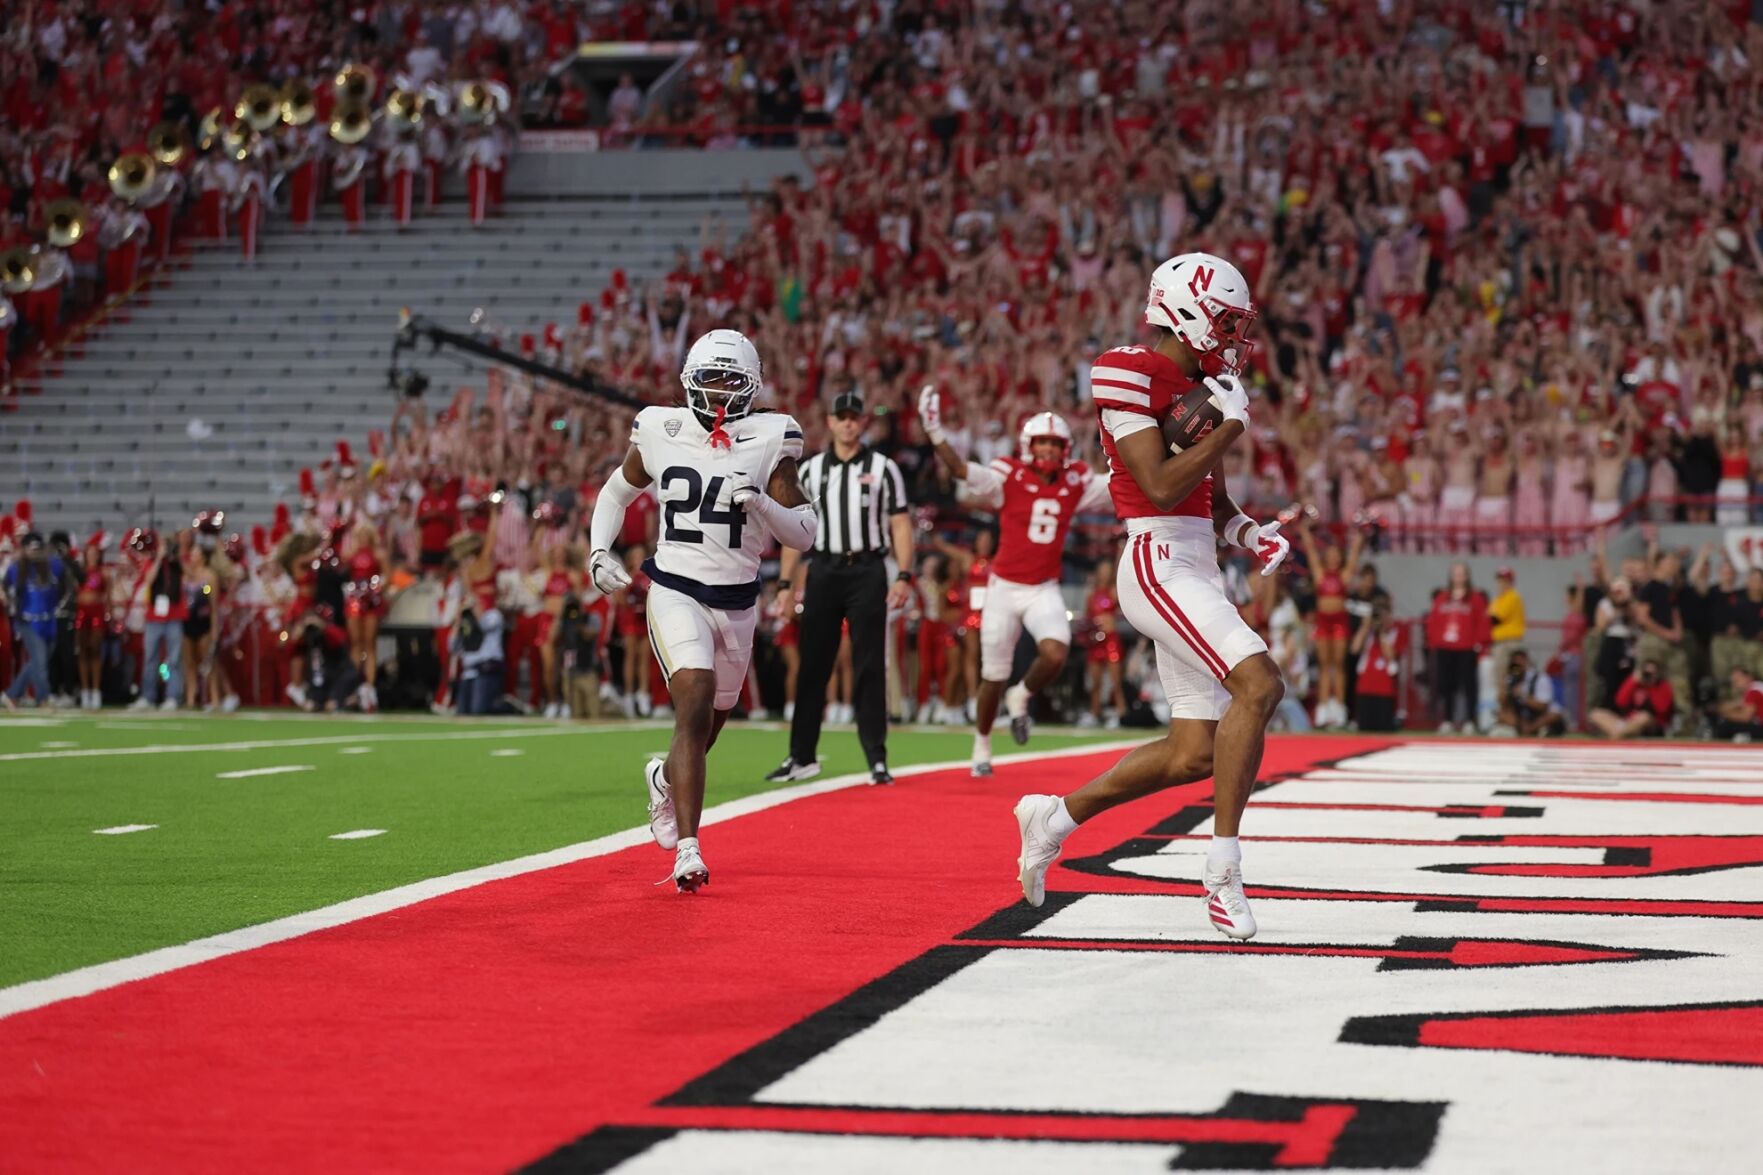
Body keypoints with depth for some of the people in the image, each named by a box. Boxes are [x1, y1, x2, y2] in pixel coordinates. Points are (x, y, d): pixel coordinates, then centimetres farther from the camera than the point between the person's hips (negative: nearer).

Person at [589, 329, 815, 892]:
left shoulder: (768, 442, -4)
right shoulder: (661, 433, -2)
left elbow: (804, 534, -4)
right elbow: (617, 490, 17)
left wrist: (760, 502, -22)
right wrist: (599, 552, 3)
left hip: (737, 602, 2)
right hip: (676, 593, -2)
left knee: (710, 720, 16)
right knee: (696, 700, -22)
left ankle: (667, 776, 53)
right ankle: (688, 849, -21)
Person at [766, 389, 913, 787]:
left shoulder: (883, 469, 4)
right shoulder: (811, 469, 9)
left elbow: (900, 525, 1)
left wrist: (904, 576, -10)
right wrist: (785, 583, 4)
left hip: (867, 571, -2)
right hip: (823, 571, 2)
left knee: (869, 668, -2)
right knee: (812, 667, 4)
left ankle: (877, 759, 2)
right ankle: (802, 757, 11)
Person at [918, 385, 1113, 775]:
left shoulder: (1076, 484, 1)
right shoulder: (1009, 477, -9)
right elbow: (961, 470, -22)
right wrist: (934, 433, -36)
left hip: (1045, 590, 2)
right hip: (1005, 587, -2)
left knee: (1055, 655, -23)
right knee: (993, 676, 6)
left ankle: (1021, 697, 10)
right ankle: (982, 745, 29)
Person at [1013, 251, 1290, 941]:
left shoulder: (1199, 385, 18)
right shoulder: (1129, 375, -10)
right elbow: (1162, 486, -18)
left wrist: (1248, 531, 6)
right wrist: (1232, 426, -12)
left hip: (1198, 571, 9)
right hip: (1160, 565, -9)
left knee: (1195, 754, 8)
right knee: (1259, 684, -24)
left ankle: (1056, 816, 25)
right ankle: (1223, 871, -18)